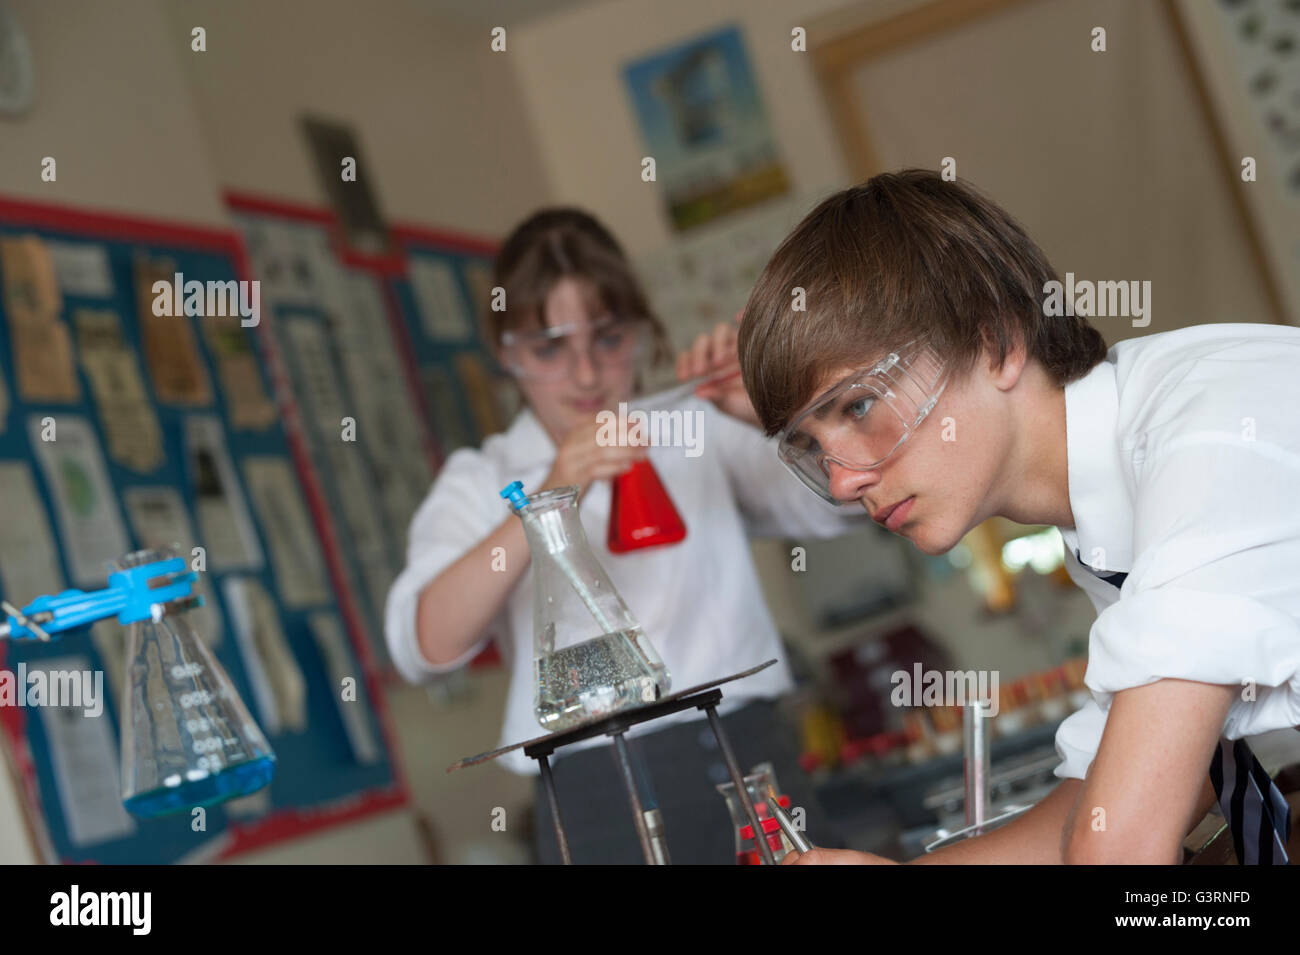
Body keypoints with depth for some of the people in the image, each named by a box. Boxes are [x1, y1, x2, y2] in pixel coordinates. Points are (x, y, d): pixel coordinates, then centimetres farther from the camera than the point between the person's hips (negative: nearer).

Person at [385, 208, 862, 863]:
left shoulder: (699, 433, 16)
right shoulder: (480, 483, 9)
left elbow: (831, 504, 3)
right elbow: (424, 647, -9)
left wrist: (772, 411, -14)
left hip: (754, 759, 2)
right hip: (603, 801, -2)